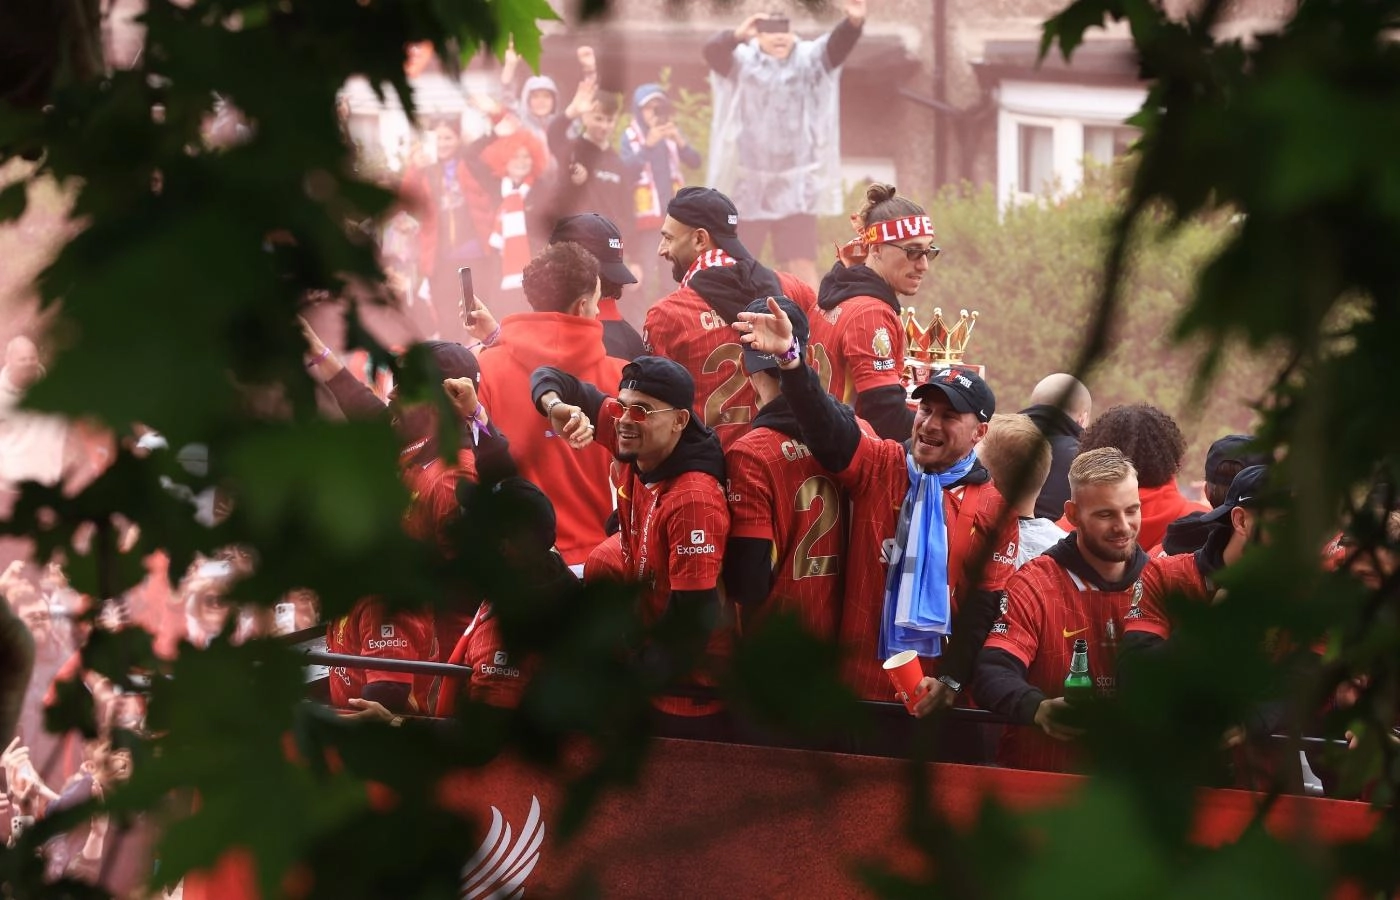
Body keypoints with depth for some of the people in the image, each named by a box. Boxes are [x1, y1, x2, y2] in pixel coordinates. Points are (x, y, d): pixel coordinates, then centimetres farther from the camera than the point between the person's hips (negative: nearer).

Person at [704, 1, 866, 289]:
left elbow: (836, 46, -15)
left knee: (802, 263, -4)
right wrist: (737, 35, -41)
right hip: (747, 186, 0)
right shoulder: (742, 60, -1)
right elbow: (712, 51, -20)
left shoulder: (807, 59, 3)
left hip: (795, 186, 0)